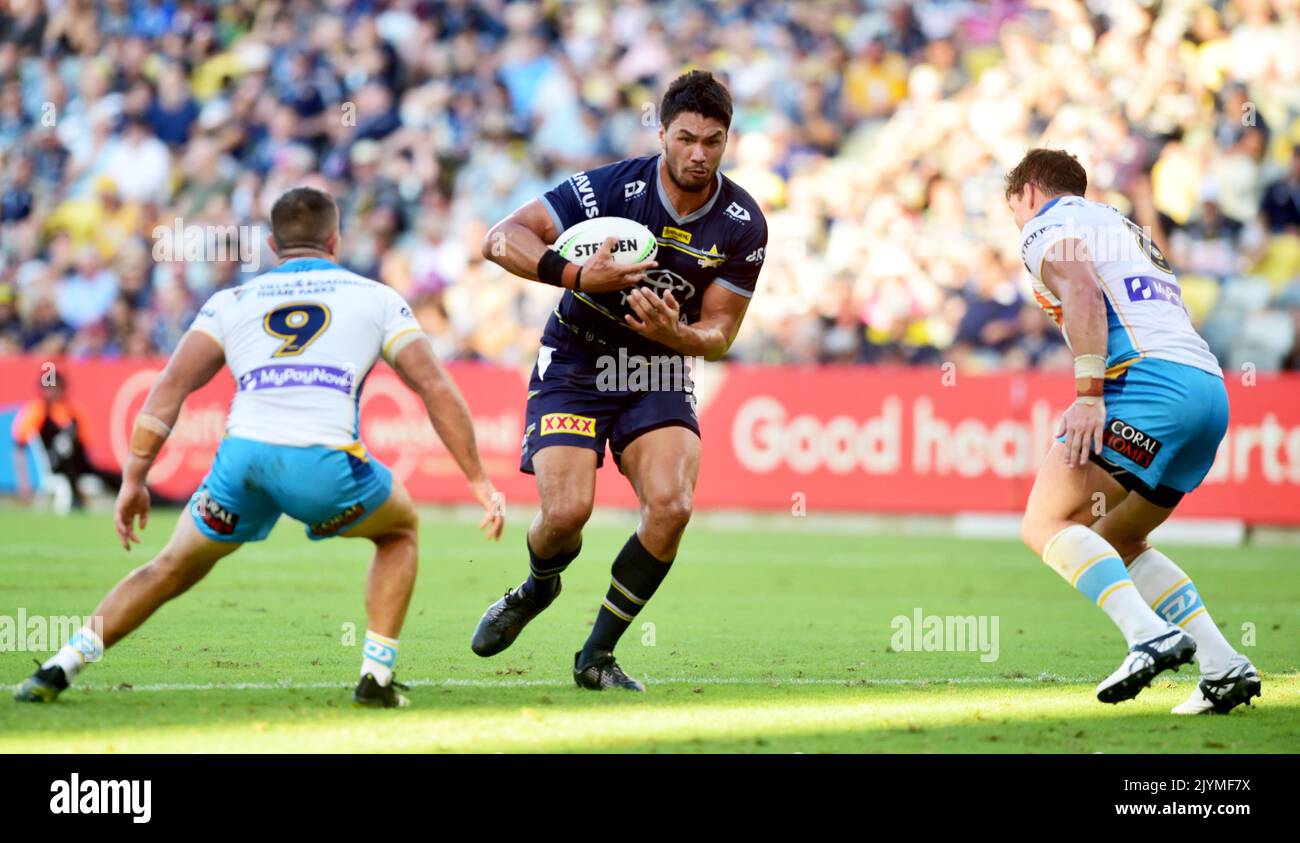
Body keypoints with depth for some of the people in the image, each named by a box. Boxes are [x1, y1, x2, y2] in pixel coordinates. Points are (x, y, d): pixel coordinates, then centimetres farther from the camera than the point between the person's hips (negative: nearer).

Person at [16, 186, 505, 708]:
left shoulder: (233, 301, 25)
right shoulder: (377, 298, 22)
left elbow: (171, 385, 13)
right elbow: (436, 389, 15)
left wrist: (134, 478, 13)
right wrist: (479, 481, 17)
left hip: (242, 455, 2)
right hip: (325, 463, -2)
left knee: (174, 567, 25)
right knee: (399, 530, 29)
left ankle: (60, 668, 17)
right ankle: (376, 675, 16)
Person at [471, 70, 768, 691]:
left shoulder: (743, 224, -8)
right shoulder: (611, 187, -18)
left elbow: (719, 335, -2)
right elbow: (501, 239, -19)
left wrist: (673, 332, -26)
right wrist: (577, 274, -34)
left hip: (660, 373, 3)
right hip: (575, 365, -3)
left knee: (671, 506, -21)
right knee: (567, 511, -20)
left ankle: (597, 656, -2)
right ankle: (538, 587, 20)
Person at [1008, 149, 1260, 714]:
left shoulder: (1047, 223, 9)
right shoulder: (1126, 229, 35)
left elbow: (1083, 291, -11)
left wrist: (1089, 394, -19)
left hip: (1150, 379, -9)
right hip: (1211, 389, 9)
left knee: (1046, 525, -11)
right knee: (1113, 543, 20)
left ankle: (1151, 636, -31)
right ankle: (1223, 664, 6)